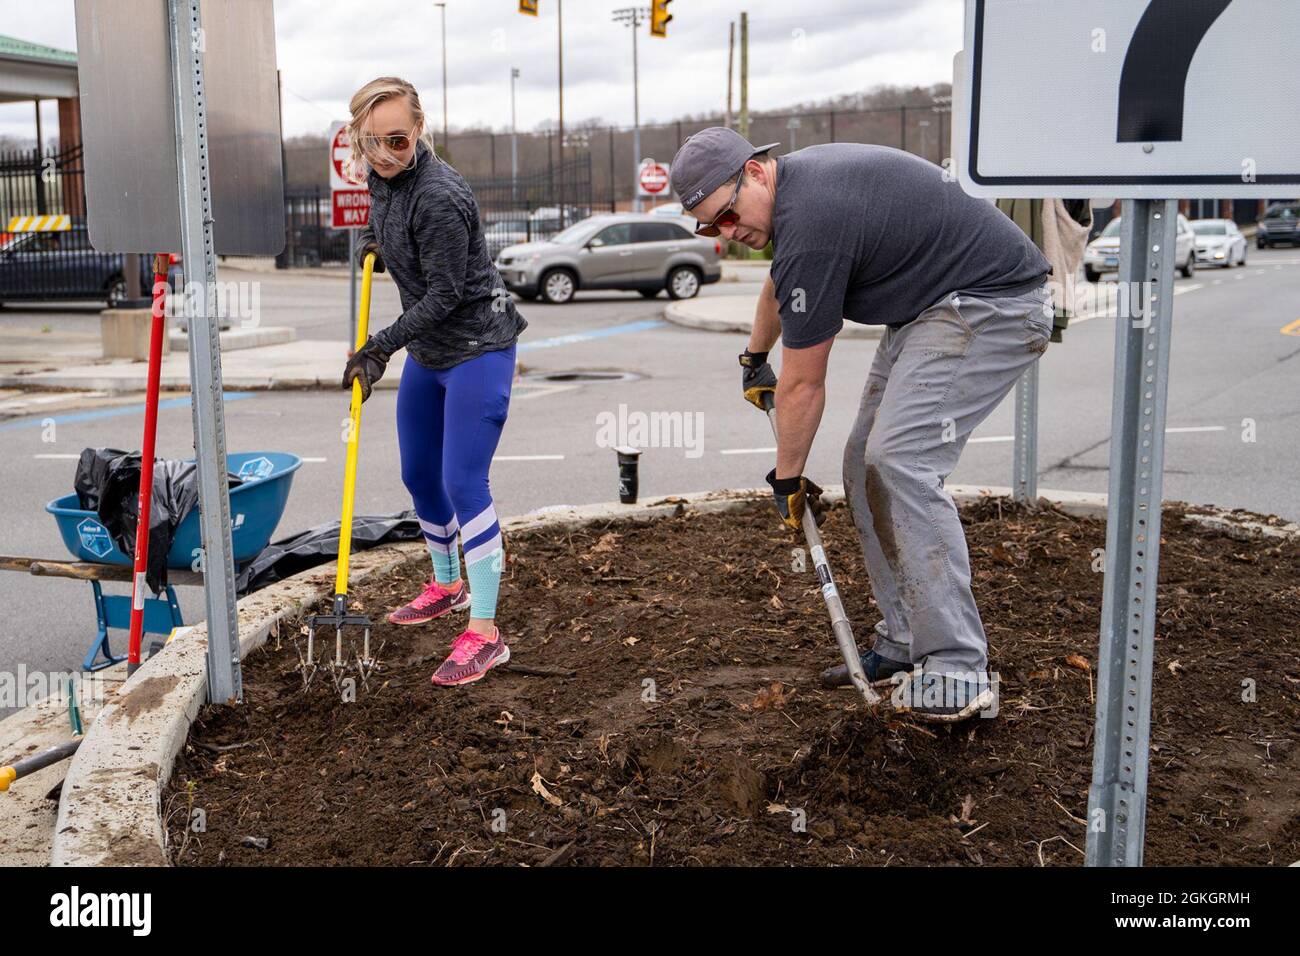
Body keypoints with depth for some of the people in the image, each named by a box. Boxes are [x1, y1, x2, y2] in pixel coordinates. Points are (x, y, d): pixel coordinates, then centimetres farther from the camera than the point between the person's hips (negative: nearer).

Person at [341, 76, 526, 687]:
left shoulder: (437, 197, -25)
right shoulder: (380, 177, 3)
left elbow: (444, 294, -23)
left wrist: (382, 346, -20)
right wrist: (373, 241, 6)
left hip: (477, 347, -9)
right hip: (427, 350, 9)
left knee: (463, 482, -13)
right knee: (418, 476, 16)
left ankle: (485, 632, -8)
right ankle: (447, 586, 38)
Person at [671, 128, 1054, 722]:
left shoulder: (811, 224, -24)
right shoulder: (798, 179, 7)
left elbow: (803, 385, -14)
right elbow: (780, 280, 31)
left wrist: (786, 477, -1)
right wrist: (754, 358, 45)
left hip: (993, 307, -11)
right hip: (931, 309, 11)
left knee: (899, 464, -22)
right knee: (866, 464, 6)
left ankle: (955, 673, -18)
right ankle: (904, 645, 11)